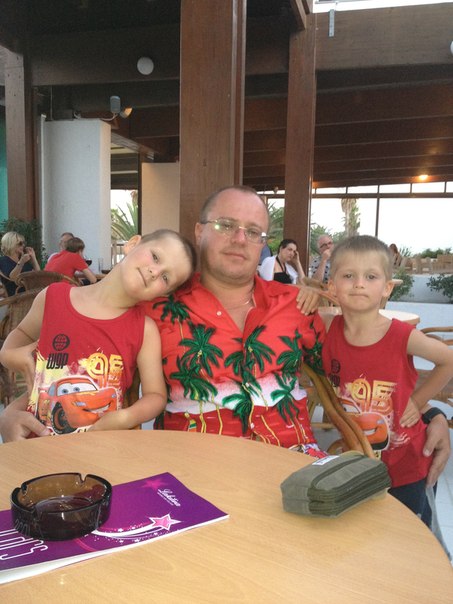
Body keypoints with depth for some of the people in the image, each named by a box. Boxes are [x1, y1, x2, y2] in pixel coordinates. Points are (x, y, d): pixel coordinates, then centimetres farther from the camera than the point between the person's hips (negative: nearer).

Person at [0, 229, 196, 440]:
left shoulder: (145, 329, -5)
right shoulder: (52, 297, 0)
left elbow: (156, 395, 0)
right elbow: (23, 333, 19)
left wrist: (125, 418, -16)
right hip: (37, 442, 2)